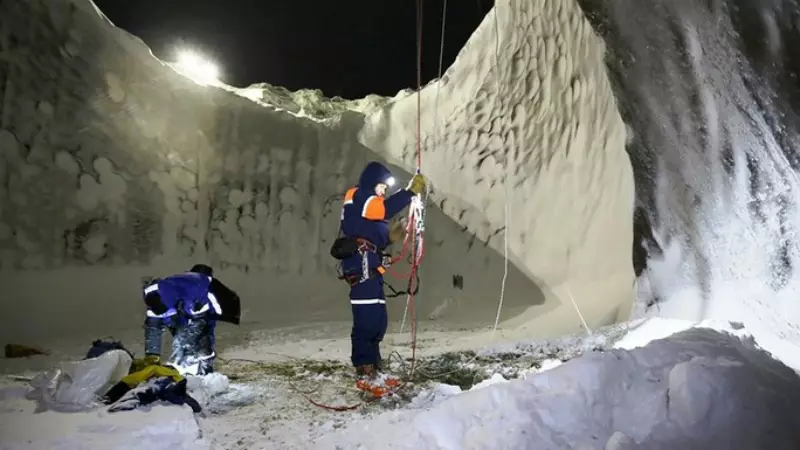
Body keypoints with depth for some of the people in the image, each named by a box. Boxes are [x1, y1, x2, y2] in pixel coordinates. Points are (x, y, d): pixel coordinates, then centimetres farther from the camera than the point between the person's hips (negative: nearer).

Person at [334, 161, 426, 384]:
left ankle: (371, 364, 10)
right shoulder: (357, 197, 0)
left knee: (377, 319, 7)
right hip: (361, 265, -10)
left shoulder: (367, 203, 30)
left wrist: (391, 237, 14)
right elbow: (385, 209, -20)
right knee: (367, 317, -15)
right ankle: (364, 366, -12)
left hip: (370, 267, 10)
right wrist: (411, 191, -19)